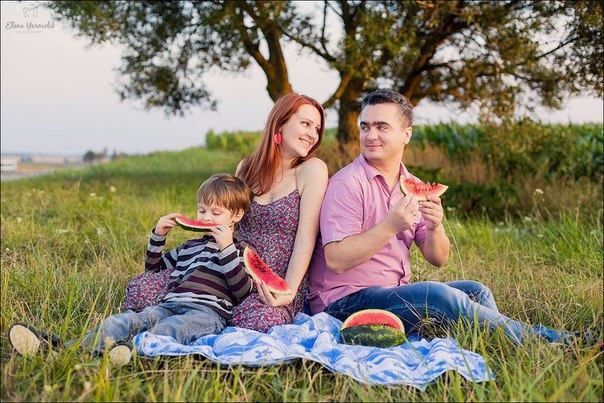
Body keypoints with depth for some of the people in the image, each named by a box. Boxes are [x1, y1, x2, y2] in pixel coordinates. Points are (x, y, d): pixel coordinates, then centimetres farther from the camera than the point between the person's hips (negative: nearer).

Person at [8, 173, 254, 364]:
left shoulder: (240, 251, 13)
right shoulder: (189, 247, 32)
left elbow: (242, 291, -6)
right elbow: (153, 268, 42)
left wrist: (227, 249, -12)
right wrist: (158, 236, 27)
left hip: (207, 311, -5)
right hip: (169, 305, 5)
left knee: (170, 327, -39)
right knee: (124, 320, -22)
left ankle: (132, 351, -68)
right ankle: (60, 349, -40)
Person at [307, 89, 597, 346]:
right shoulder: (347, 183, -12)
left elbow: (438, 259, 8)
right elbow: (335, 260, -21)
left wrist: (434, 228, -13)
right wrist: (389, 226, -28)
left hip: (393, 293, 8)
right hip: (346, 301, -8)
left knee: (475, 292, -2)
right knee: (439, 295, -24)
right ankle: (544, 341, -13)